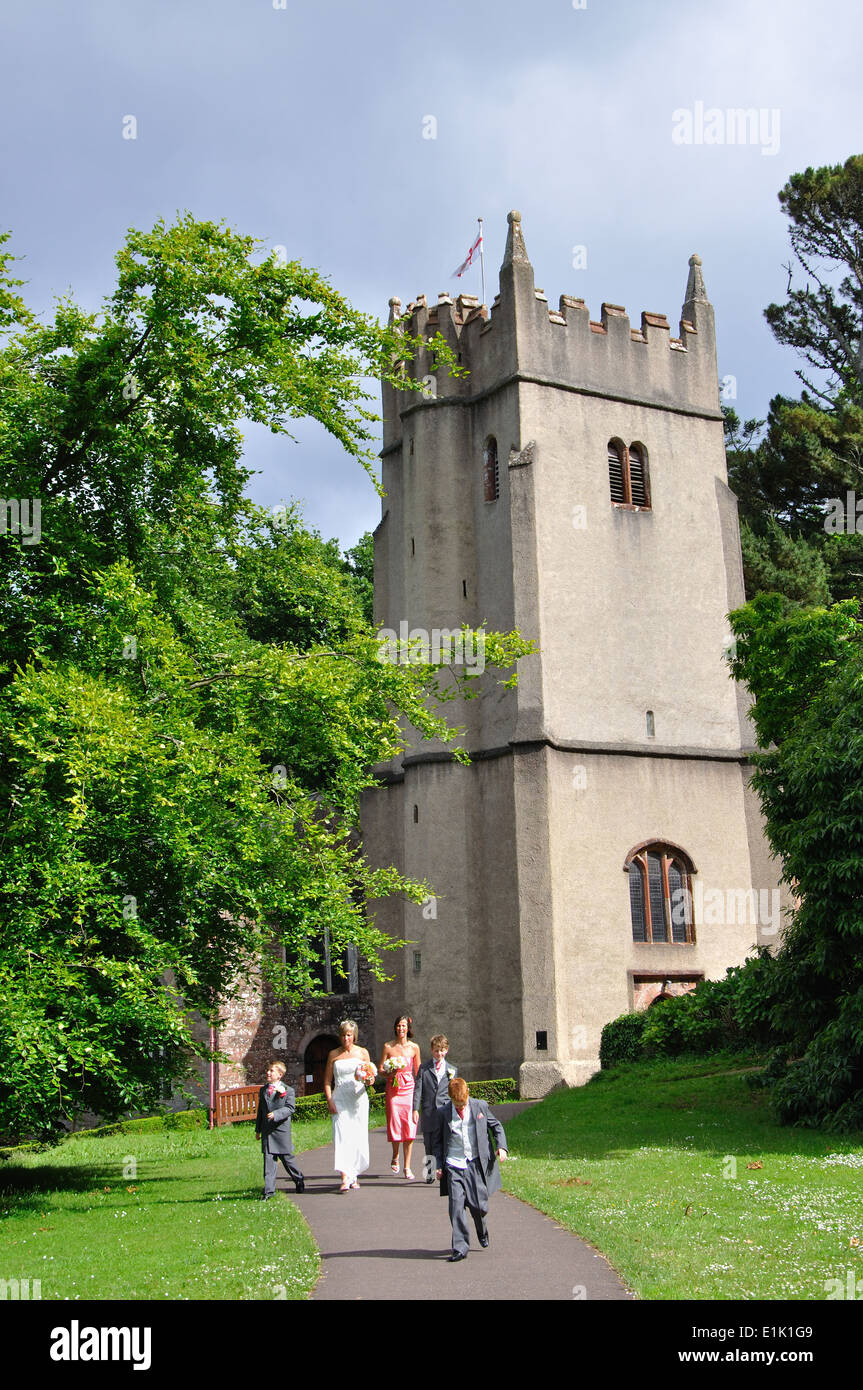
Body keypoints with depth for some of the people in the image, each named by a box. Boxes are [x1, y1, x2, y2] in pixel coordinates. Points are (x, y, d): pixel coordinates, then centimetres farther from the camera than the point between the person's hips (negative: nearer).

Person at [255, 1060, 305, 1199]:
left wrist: (276, 1114, -24)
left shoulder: (288, 1090, -2)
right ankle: (269, 1190, 0)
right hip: (267, 1132, 4)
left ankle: (299, 1181, 26)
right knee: (268, 1159, -1)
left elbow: (290, 1108, -11)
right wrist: (258, 1129, 15)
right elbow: (260, 1111, 18)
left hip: (281, 1130, -4)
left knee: (287, 1158, 5)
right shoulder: (263, 1090, 13)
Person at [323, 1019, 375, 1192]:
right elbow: (327, 1081, 8)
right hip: (340, 1099, -1)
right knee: (342, 1137, -12)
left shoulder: (362, 1053, 7)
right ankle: (345, 1178, -17)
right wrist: (330, 1101, -4)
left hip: (358, 1099, 1)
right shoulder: (334, 1054, 7)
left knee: (358, 1137, 2)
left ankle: (355, 1175, 19)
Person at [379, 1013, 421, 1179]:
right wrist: (389, 1074, -15)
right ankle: (395, 1155, 28)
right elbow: (380, 1069, 5)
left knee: (409, 1126, -6)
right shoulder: (388, 1047, 1)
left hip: (409, 1089, 0)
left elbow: (418, 1071, 11)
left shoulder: (414, 1047, 4)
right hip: (393, 1089, 0)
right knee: (395, 1124, -3)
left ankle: (407, 1167, 1)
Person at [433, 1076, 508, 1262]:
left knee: (479, 1206, 3)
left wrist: (501, 1146, -2)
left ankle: (482, 1232, 36)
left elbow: (496, 1126, 13)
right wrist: (439, 1165, 3)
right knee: (456, 1206, -9)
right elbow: (438, 1140, 9)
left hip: (477, 1164, 0)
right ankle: (460, 1248, -1)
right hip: (454, 1166, 0)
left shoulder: (480, 1107, 0)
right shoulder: (443, 1113, 0)